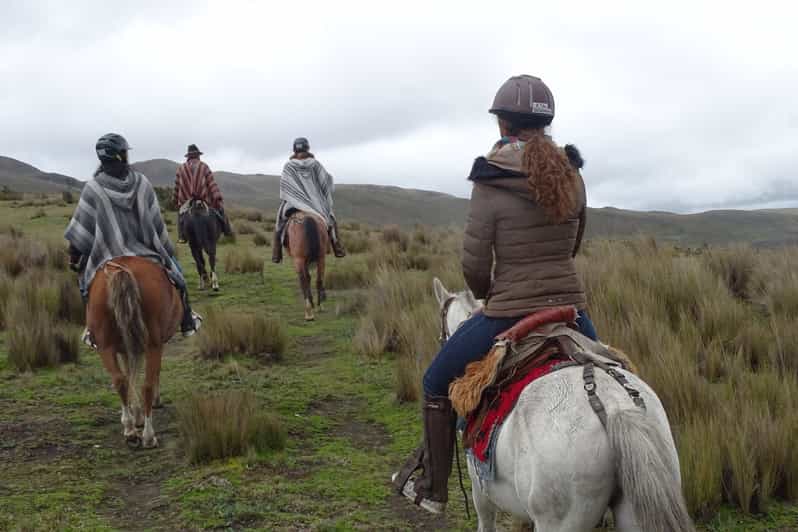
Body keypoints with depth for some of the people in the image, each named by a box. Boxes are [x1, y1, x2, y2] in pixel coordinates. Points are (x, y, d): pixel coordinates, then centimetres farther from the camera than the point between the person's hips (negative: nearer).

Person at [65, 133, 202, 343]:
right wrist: (166, 249, 10)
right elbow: (156, 222, 0)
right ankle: (187, 322, 27)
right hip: (146, 248, 1)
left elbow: (82, 228, -8)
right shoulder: (142, 183, -6)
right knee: (173, 267, 22)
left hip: (109, 254, 0)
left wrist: (74, 255, 2)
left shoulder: (93, 188, -10)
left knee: (86, 275, 26)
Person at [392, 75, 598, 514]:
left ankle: (432, 489, 29)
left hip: (509, 315, -4)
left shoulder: (490, 182, -12)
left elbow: (474, 266, -11)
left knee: (436, 383, 20)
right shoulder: (572, 175, 3)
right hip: (571, 310, 5)